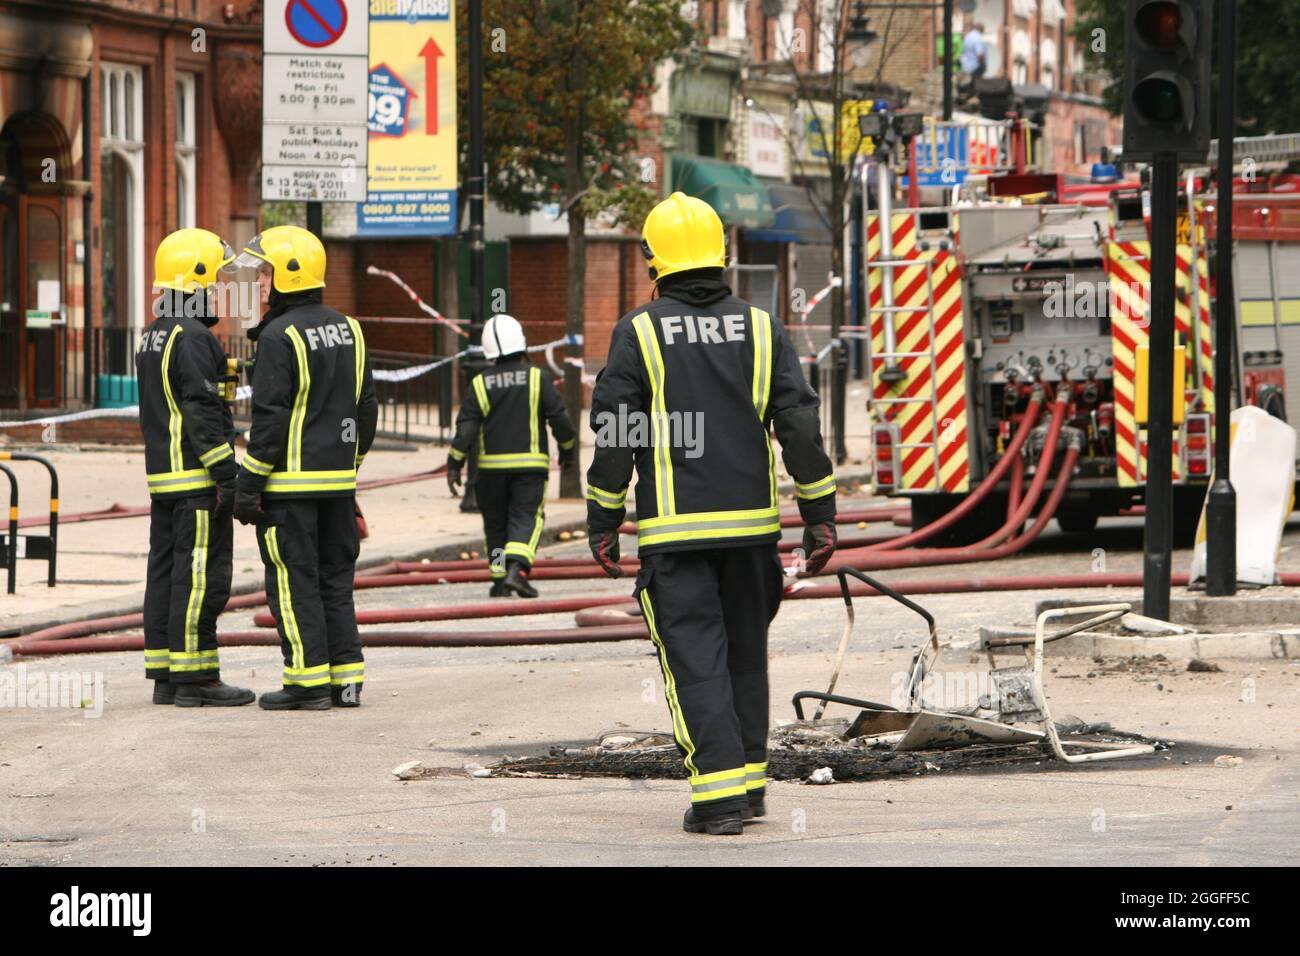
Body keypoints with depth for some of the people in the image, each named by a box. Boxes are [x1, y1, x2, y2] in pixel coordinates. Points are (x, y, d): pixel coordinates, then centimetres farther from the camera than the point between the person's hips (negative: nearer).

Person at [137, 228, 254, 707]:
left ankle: (165, 675, 13)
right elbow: (202, 412, -19)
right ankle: (195, 678, -8)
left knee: (166, 571, 10)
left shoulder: (153, 338, 16)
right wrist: (226, 474, -18)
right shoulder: (193, 339, -15)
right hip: (197, 475, -10)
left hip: (163, 472, 10)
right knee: (201, 574, -7)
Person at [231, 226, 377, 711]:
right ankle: (346, 679, 11)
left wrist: (248, 486, -12)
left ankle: (308, 681, -4)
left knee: (293, 581, -3)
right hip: (338, 480, 8)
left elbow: (270, 418, -16)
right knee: (334, 578, 12)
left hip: (291, 482, -8)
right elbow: (366, 409, 17)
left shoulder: (280, 337, -13)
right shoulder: (347, 330, 12)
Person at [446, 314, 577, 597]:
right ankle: (516, 568, -25)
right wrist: (567, 446, 16)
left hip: (492, 466, 2)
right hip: (530, 464, -2)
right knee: (526, 518, -3)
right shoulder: (536, 379, -3)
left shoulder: (480, 384, 0)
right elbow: (559, 418, -2)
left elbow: (466, 428, -4)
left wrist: (454, 465, 0)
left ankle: (499, 580, 12)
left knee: (496, 522, 11)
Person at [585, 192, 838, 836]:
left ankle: (719, 792, -11)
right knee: (745, 652, 17)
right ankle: (749, 780, 23)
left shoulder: (638, 333, -4)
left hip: (674, 531, -3)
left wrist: (603, 525, 3)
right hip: (751, 522, 3)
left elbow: (614, 438, -5)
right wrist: (819, 516, 4)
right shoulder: (761, 330, 3)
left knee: (695, 659, -2)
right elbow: (799, 427, -1)